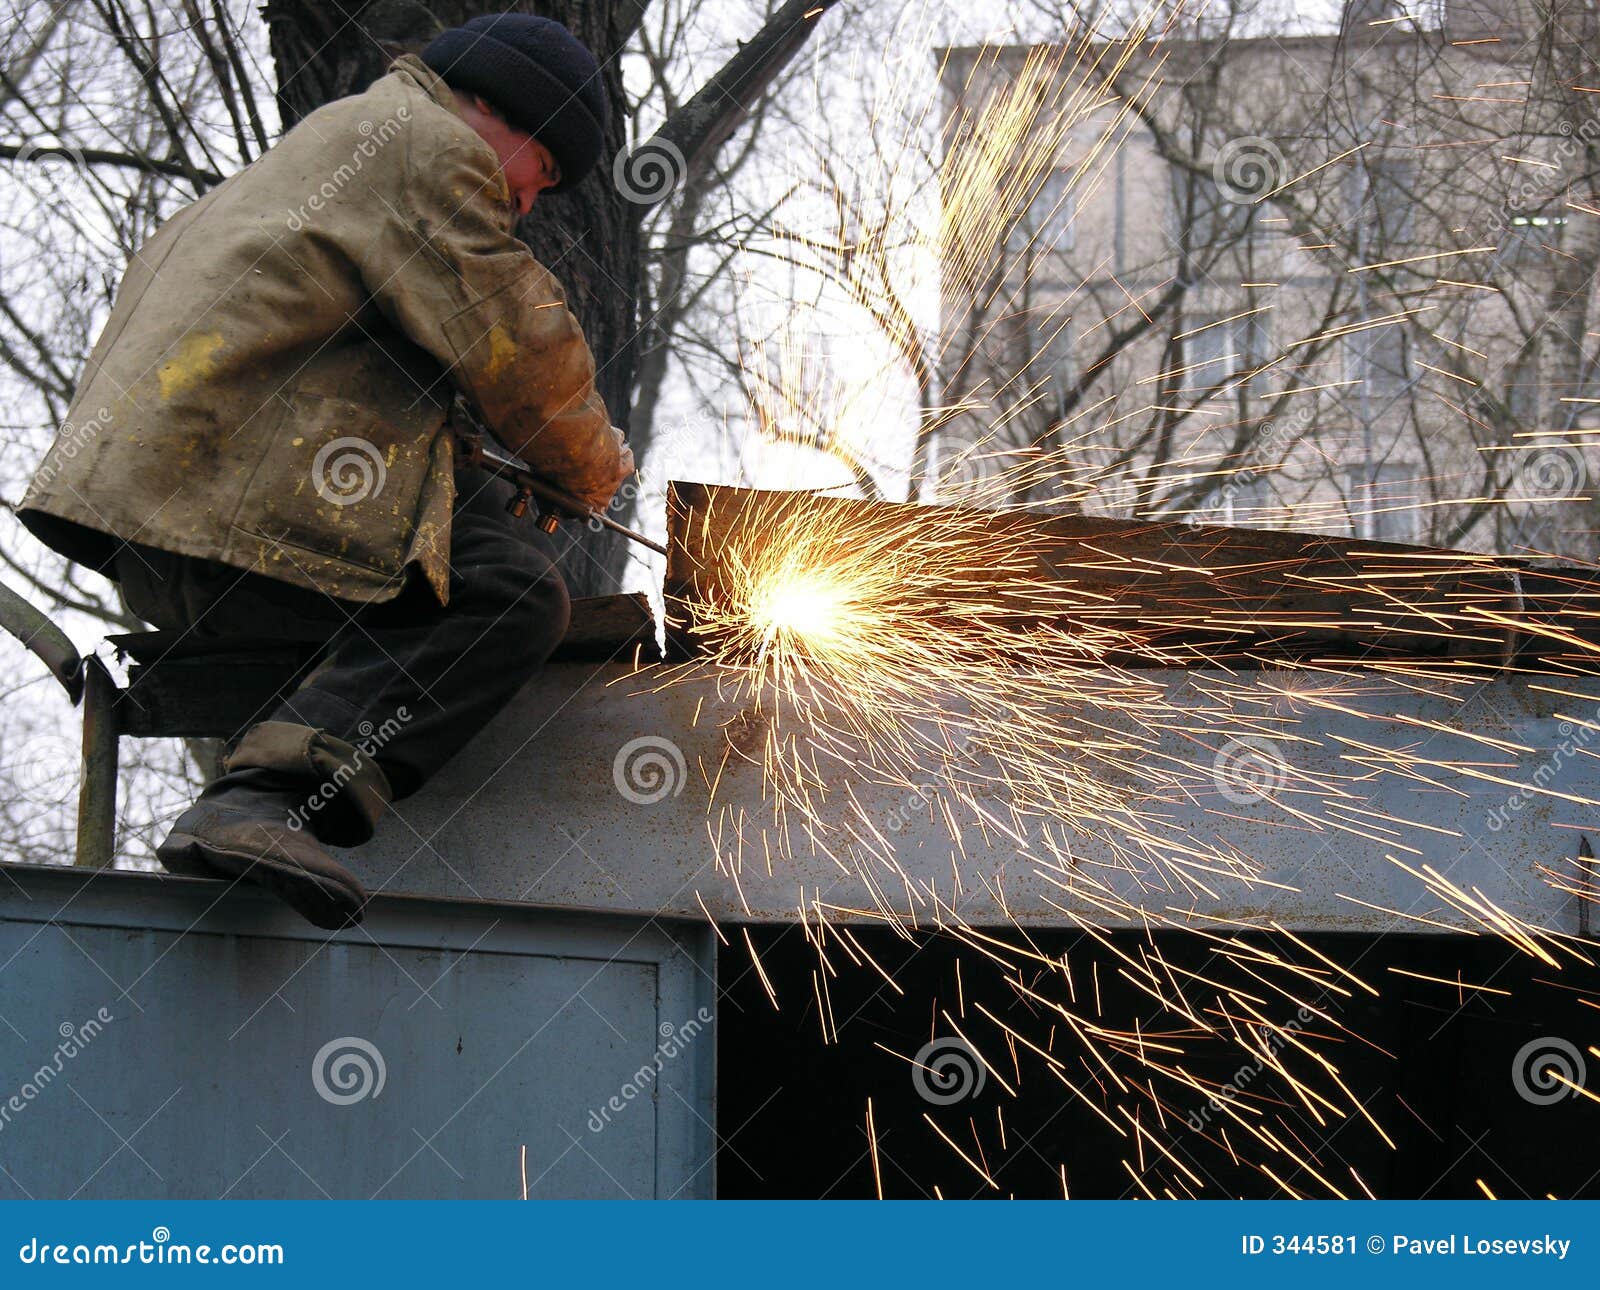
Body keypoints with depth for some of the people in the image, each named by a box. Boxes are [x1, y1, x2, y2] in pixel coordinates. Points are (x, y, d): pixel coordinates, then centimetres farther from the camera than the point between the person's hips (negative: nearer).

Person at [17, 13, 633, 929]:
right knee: (517, 593, -20)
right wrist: (594, 464, 15)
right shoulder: (430, 146, 2)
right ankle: (269, 800, -35)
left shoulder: (343, 137, 35)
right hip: (231, 501, -11)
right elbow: (515, 346, -3)